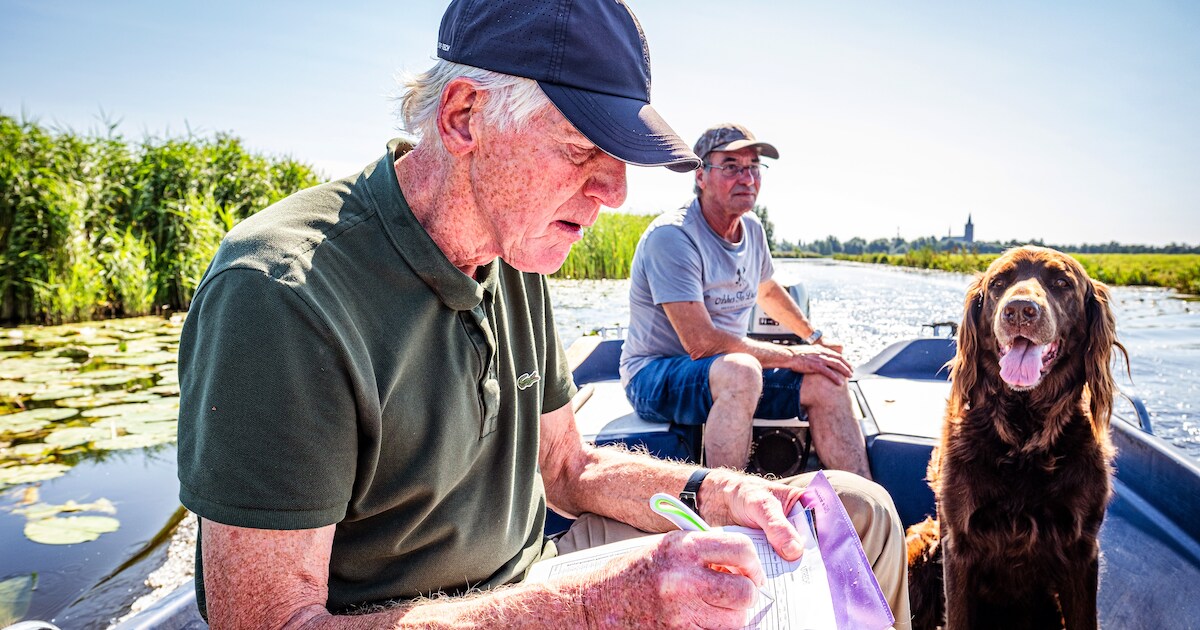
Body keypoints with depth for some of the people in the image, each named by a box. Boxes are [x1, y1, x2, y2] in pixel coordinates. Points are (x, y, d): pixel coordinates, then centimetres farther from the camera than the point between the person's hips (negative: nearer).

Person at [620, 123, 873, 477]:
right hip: (655, 376, -8)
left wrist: (815, 336, 36)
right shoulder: (672, 236, -20)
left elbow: (767, 291, 27)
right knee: (742, 370, -36)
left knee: (825, 379, -8)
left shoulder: (752, 229, 5)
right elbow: (700, 342, -26)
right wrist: (793, 356, -19)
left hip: (731, 372, 8)